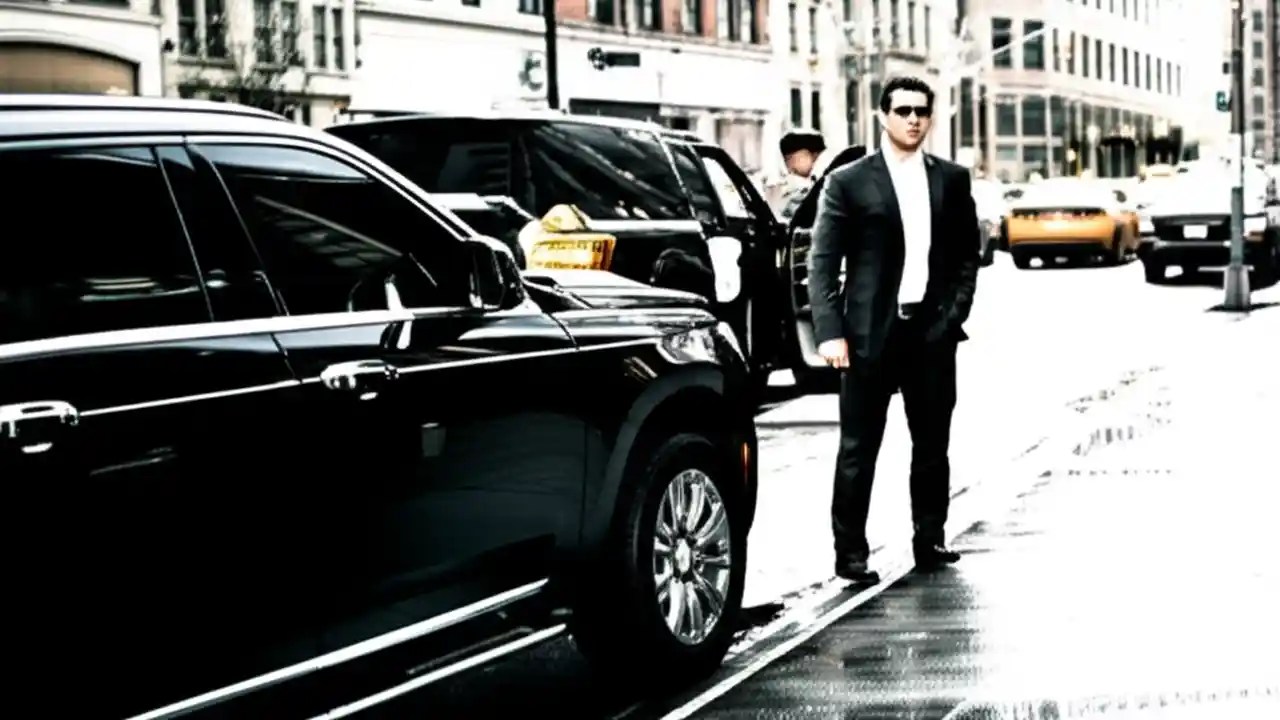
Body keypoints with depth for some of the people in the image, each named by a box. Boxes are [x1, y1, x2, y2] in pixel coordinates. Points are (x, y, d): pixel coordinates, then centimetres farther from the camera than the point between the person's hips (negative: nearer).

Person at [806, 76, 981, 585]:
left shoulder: (952, 179, 10)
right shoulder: (848, 182, -1)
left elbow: (967, 254, 15)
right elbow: (822, 263, -3)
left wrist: (955, 311, 1)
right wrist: (830, 333, -11)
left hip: (933, 331, 3)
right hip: (870, 333, -3)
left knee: (933, 445, 9)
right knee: (858, 448, 0)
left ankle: (929, 541, 19)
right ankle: (850, 552, 4)